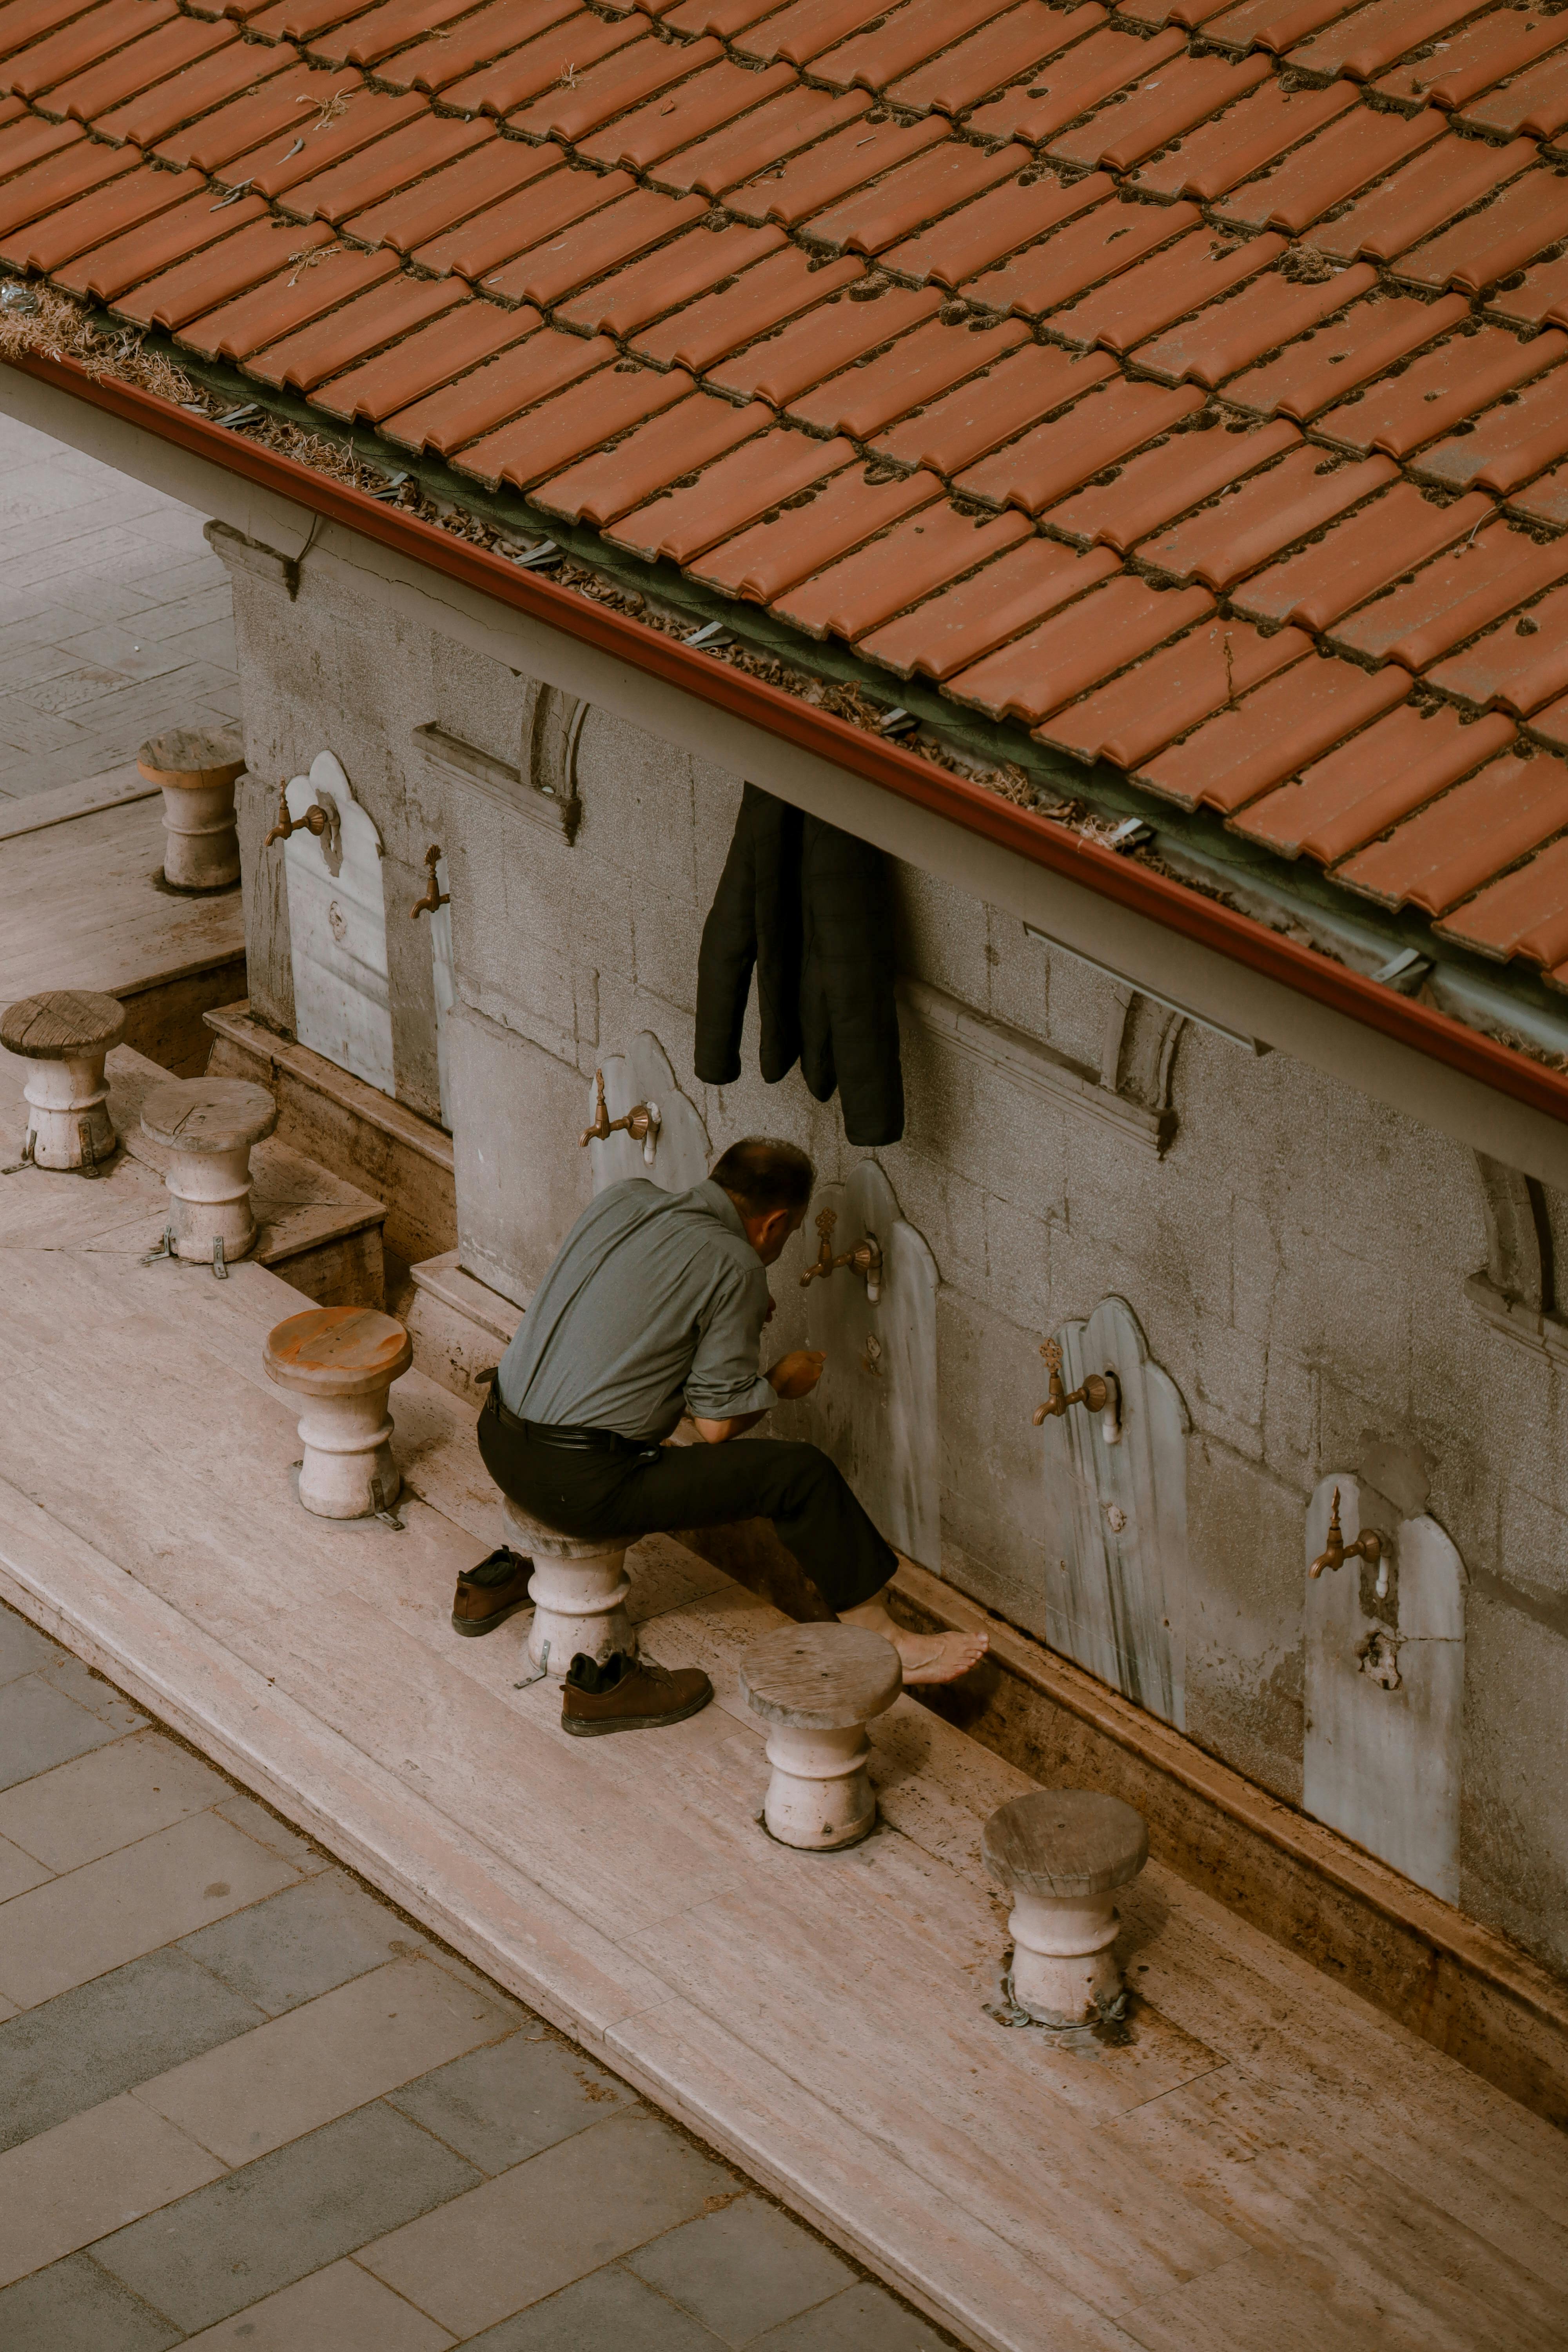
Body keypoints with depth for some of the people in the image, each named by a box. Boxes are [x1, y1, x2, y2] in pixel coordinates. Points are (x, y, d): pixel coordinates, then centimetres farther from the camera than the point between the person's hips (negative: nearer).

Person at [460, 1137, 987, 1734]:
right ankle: (883, 1642, 8)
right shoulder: (736, 1266, -10)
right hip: (579, 1484, -7)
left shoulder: (624, 1198, 8)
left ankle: (502, 1577, 42)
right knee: (800, 1473, -2)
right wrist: (782, 1382, 11)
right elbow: (717, 1424, -9)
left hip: (498, 1438, 7)